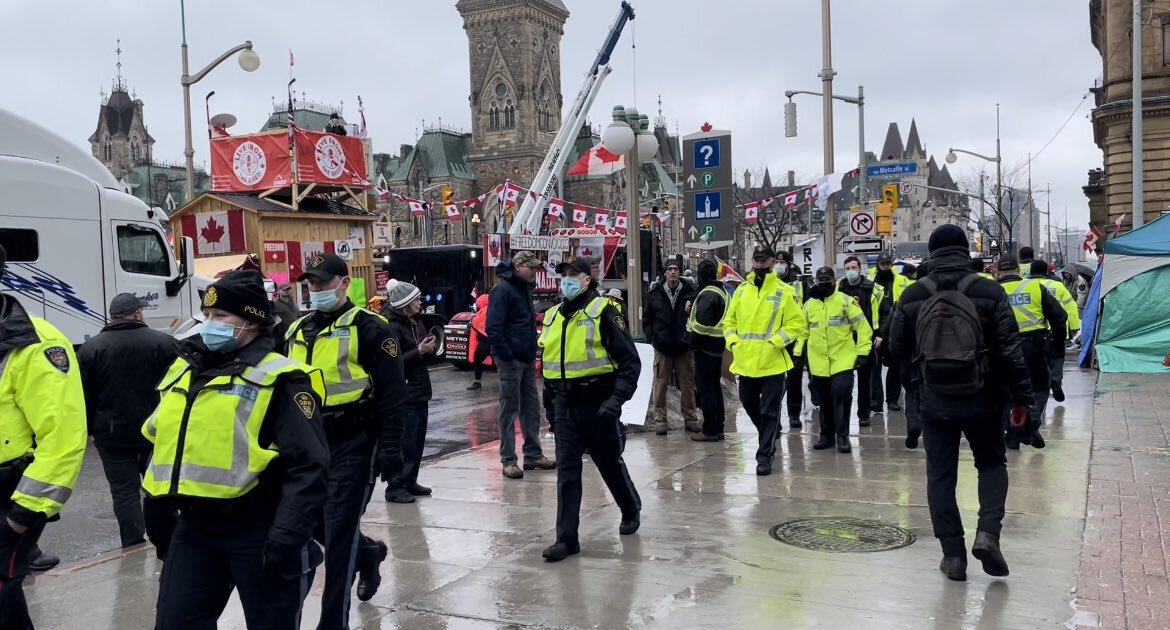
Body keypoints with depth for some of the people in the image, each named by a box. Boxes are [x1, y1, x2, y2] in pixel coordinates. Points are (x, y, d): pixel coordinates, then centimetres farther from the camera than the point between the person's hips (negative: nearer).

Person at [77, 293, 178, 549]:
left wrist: (88, 429, 11)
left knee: (124, 490, 5)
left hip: (113, 435, -1)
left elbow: (83, 395, 0)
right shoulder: (164, 342, -4)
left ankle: (134, 546, 4)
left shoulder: (90, 348, -3)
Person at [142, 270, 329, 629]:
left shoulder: (279, 380, -11)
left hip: (259, 531, -7)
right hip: (194, 528, 7)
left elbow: (307, 466, -16)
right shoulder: (183, 371, 12)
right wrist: (157, 513, 22)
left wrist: (288, 536, -21)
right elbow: (162, 446, 22)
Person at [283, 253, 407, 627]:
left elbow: (392, 392, -12)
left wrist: (390, 446, -17)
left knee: (338, 533, -5)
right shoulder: (297, 331, 12)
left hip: (353, 443, -7)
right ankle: (369, 552, 46)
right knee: (316, 523, 16)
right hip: (310, 443, 7)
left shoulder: (368, 327, -9)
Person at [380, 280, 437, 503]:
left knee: (417, 440, 11)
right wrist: (419, 351, -20)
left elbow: (426, 358, 20)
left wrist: (428, 349, -1)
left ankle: (410, 482, 21)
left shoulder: (415, 322, 13)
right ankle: (395, 487, 1)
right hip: (403, 394, -8)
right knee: (405, 441, -6)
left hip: (419, 391, 9)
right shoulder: (392, 326, -13)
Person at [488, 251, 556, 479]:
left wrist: (532, 352, 15)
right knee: (510, 410, -2)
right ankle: (508, 461, 4)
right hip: (511, 360, -9)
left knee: (531, 407, 13)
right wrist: (507, 355, -22)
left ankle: (533, 454, 22)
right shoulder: (503, 289, -13)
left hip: (527, 358, 9)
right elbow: (493, 327, -20)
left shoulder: (524, 288, 15)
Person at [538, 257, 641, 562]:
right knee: (566, 472, 1)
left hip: (598, 405, -5)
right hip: (565, 407, 5)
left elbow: (629, 360, -12)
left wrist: (616, 399, -21)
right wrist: (553, 398, 18)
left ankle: (631, 511, 38)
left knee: (611, 464, 12)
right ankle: (566, 539, 4)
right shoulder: (553, 316, 11)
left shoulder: (603, 312, -9)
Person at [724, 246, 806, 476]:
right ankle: (771, 434, 42)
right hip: (745, 361, 5)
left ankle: (764, 455, 7)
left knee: (769, 410, -1)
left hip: (772, 362, -5)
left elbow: (797, 323, -5)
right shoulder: (742, 290, 9)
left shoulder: (783, 291, -4)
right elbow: (729, 320, 15)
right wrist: (733, 341, -1)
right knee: (749, 404, 18)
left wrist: (775, 342, -14)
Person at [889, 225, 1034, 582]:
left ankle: (953, 553, 9)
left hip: (933, 400, 1)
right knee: (992, 464, 19)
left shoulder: (912, 296, -2)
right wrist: (1020, 396, 2)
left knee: (940, 475, 9)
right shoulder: (989, 292, -6)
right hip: (980, 398, 0)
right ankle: (988, 532, 0)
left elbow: (897, 349, 5)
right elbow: (1010, 351, -6)